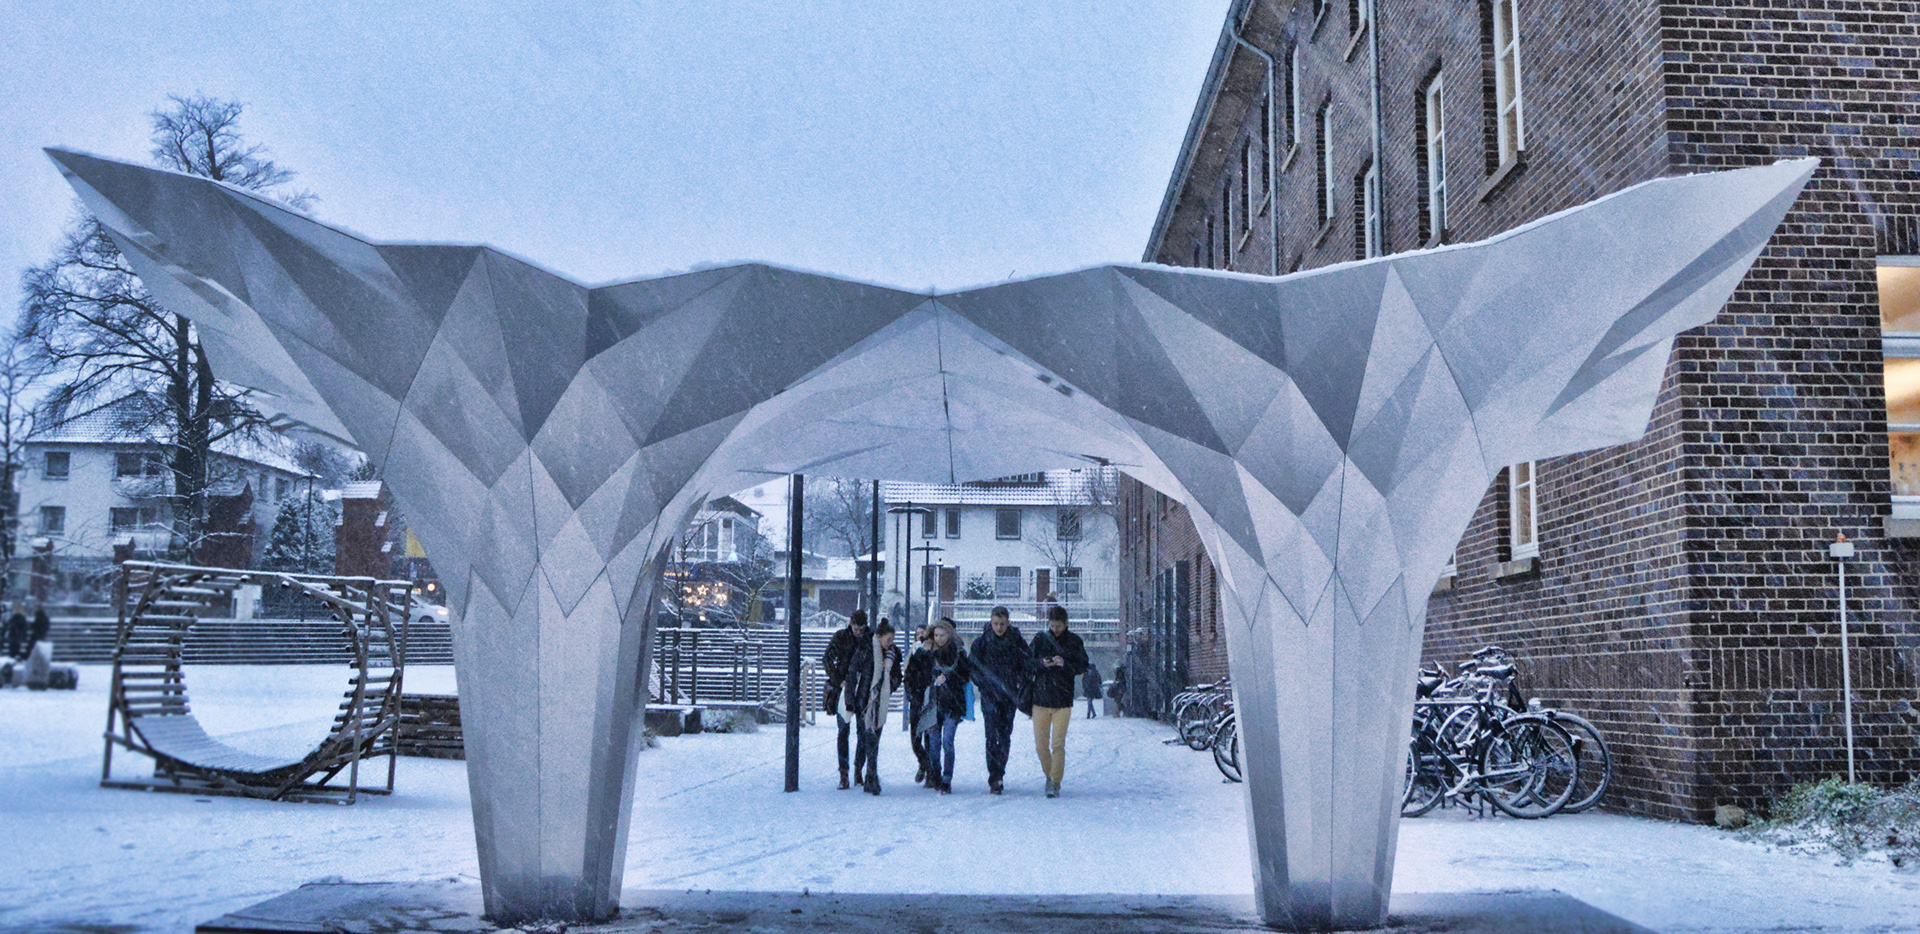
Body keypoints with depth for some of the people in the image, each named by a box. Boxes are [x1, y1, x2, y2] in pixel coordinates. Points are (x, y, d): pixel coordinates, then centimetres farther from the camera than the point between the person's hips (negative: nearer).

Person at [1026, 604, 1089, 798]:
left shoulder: (1074, 641, 3)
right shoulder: (1040, 639, 6)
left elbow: (1083, 666, 0)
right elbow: (1028, 664, 5)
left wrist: (1065, 664, -18)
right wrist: (1041, 663, -16)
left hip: (1063, 701, -2)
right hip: (1040, 699, 2)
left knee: (1058, 744, -9)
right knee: (1041, 744, 7)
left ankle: (1055, 784, -3)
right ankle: (1049, 775, 29)